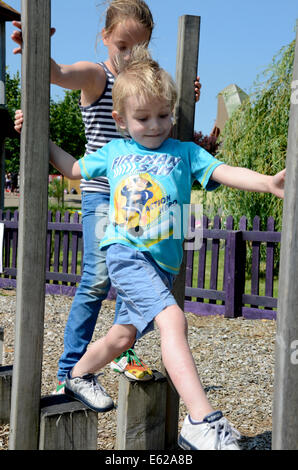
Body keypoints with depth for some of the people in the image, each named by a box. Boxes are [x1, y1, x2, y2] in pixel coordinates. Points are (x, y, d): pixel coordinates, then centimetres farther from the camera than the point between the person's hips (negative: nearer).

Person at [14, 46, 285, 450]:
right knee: (172, 319, -25)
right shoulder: (114, 152, 13)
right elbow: (73, 168, 29)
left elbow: (223, 172, -6)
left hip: (163, 262, 3)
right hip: (126, 253, -3)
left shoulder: (185, 152, 9)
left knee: (124, 335, 13)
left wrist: (268, 182, -22)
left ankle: (80, 375, 44)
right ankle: (203, 422, -31)